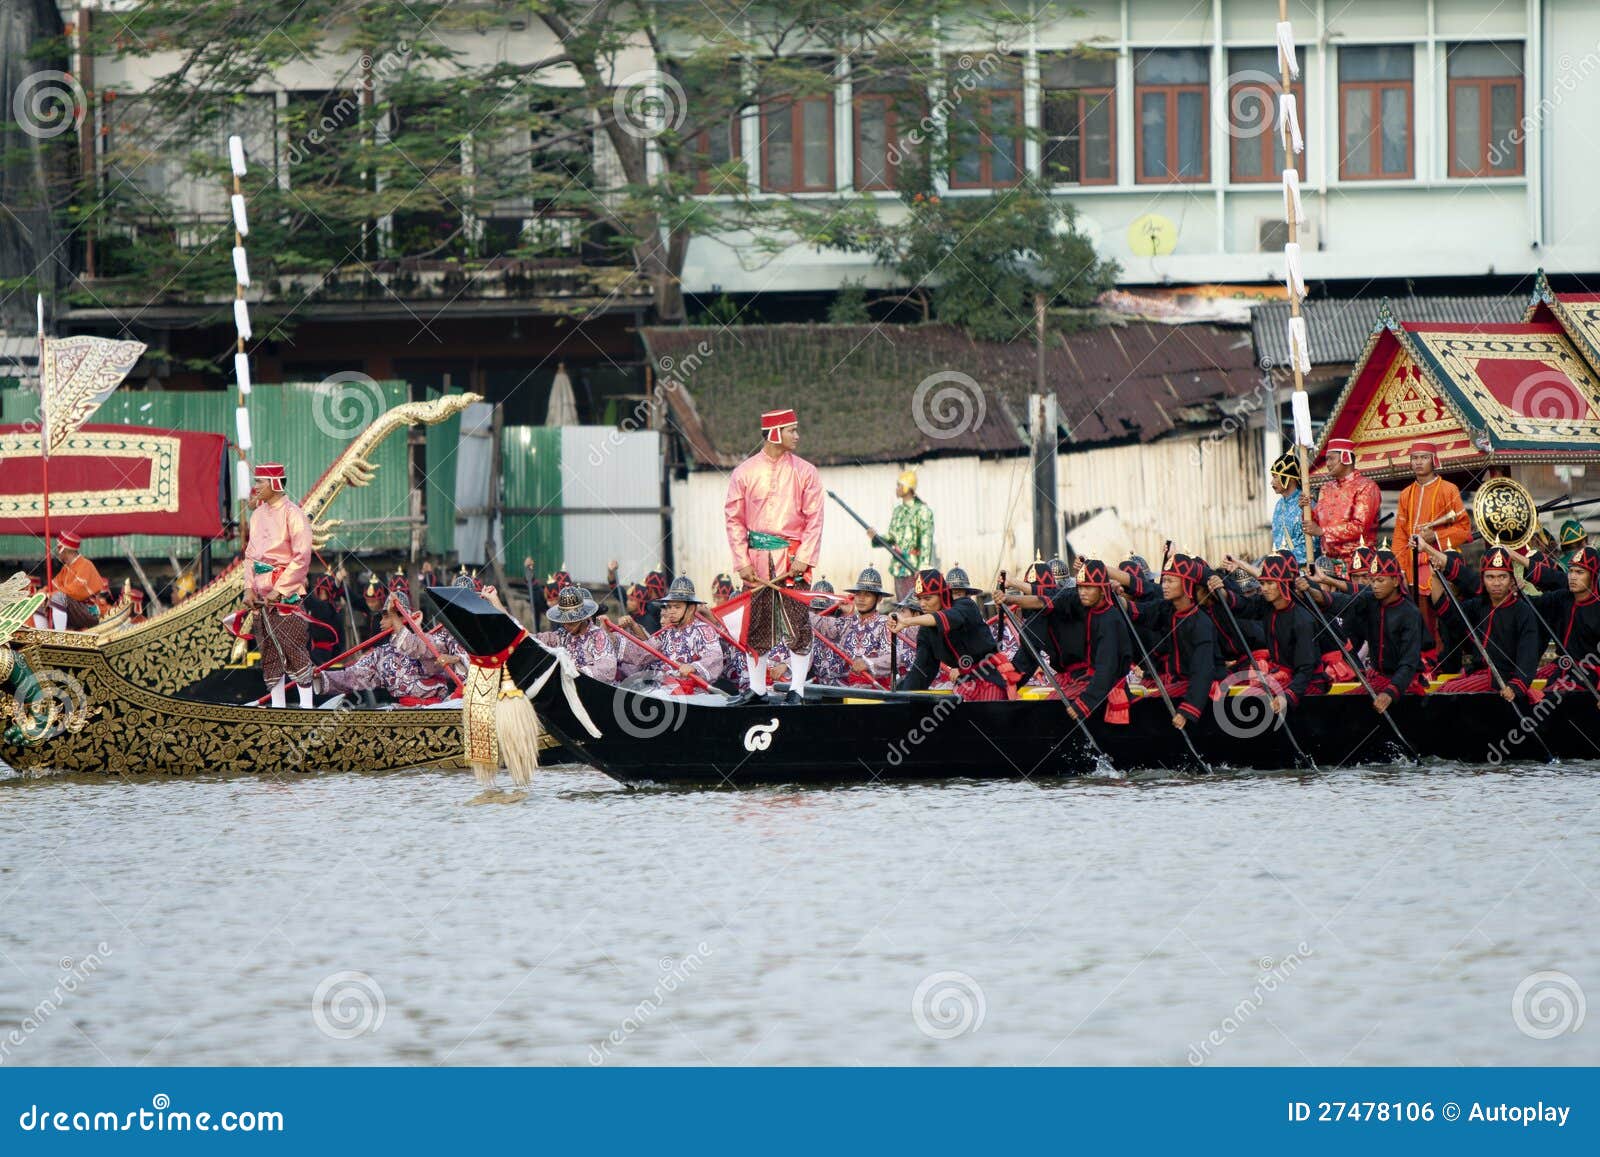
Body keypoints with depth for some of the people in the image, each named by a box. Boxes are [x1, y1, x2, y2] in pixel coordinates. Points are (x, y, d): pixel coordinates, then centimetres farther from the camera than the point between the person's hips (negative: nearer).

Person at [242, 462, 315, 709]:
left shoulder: (292, 513, -9)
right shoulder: (258, 514, 13)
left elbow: (301, 557, -13)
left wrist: (279, 589, -15)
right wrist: (249, 588, 5)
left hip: (286, 592, -7)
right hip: (261, 593, 7)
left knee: (292, 647, -10)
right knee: (268, 651, 8)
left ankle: (307, 704, -5)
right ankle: (277, 706, 13)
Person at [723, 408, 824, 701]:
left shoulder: (805, 472, 3)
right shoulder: (744, 473, 4)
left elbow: (814, 519, 1)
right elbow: (734, 518, 4)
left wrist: (803, 558, -10)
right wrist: (742, 562, -4)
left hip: (792, 557, -1)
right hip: (756, 556, 1)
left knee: (797, 624, -4)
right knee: (755, 625, 5)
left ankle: (797, 688, 1)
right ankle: (756, 688, 14)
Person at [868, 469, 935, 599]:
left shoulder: (922, 511, -8)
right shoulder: (897, 511, 15)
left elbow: (926, 541, -14)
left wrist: (922, 568, -21)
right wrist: (876, 537, -1)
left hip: (913, 568, -8)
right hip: (898, 568, 8)